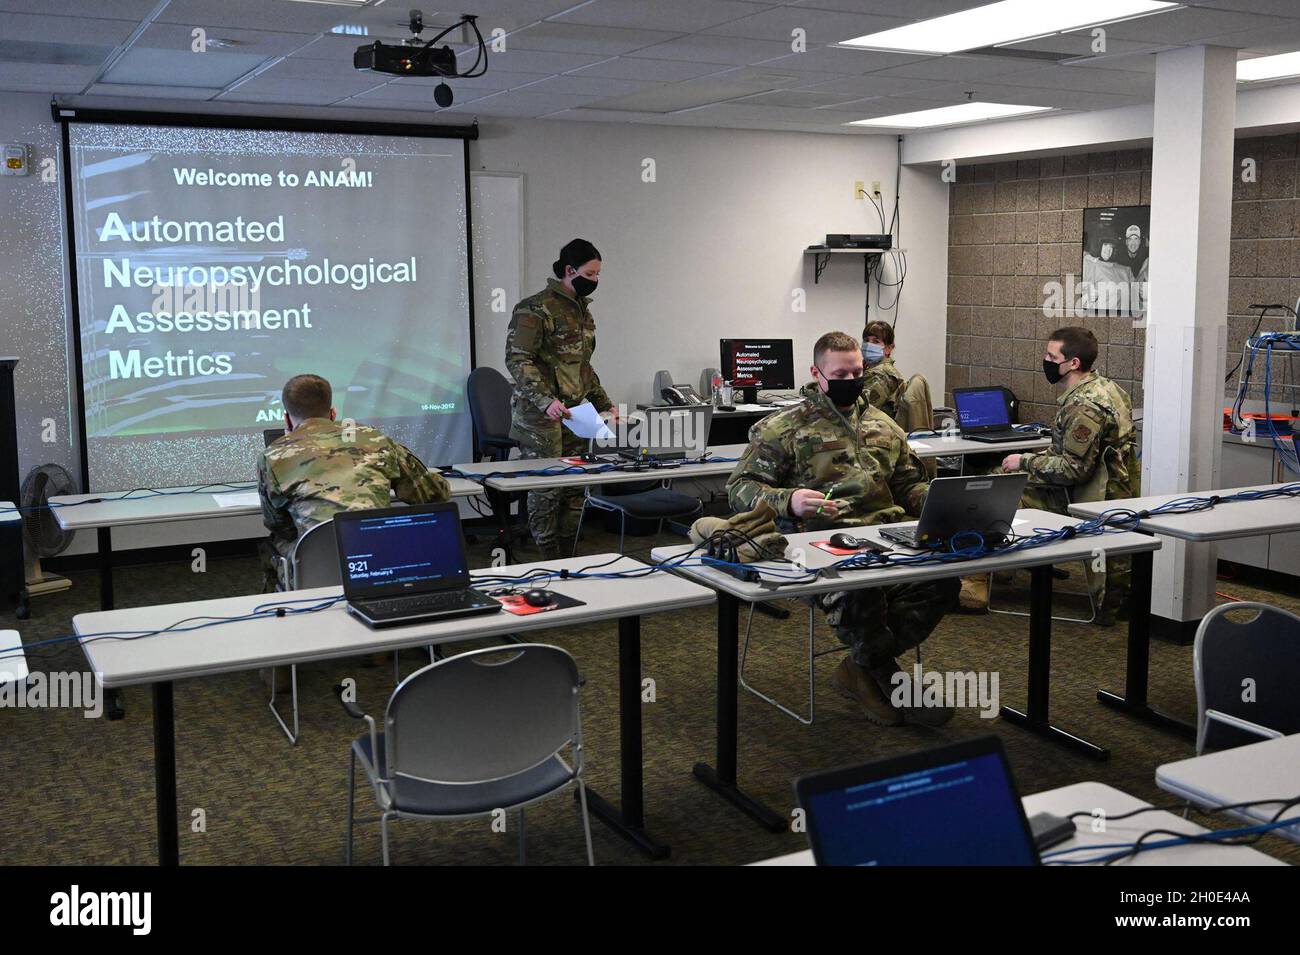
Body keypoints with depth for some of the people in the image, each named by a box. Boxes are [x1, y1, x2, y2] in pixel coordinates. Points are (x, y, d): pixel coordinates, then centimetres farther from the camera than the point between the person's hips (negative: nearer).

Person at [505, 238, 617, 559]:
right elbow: (517, 359, -15)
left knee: (574, 489, 7)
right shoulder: (536, 309, -10)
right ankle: (548, 565, 3)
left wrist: (604, 404, 20)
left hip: (575, 416, 8)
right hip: (541, 417, -8)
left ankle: (567, 561, 16)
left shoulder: (583, 312, 18)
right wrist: (545, 400, -25)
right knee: (546, 490, -5)